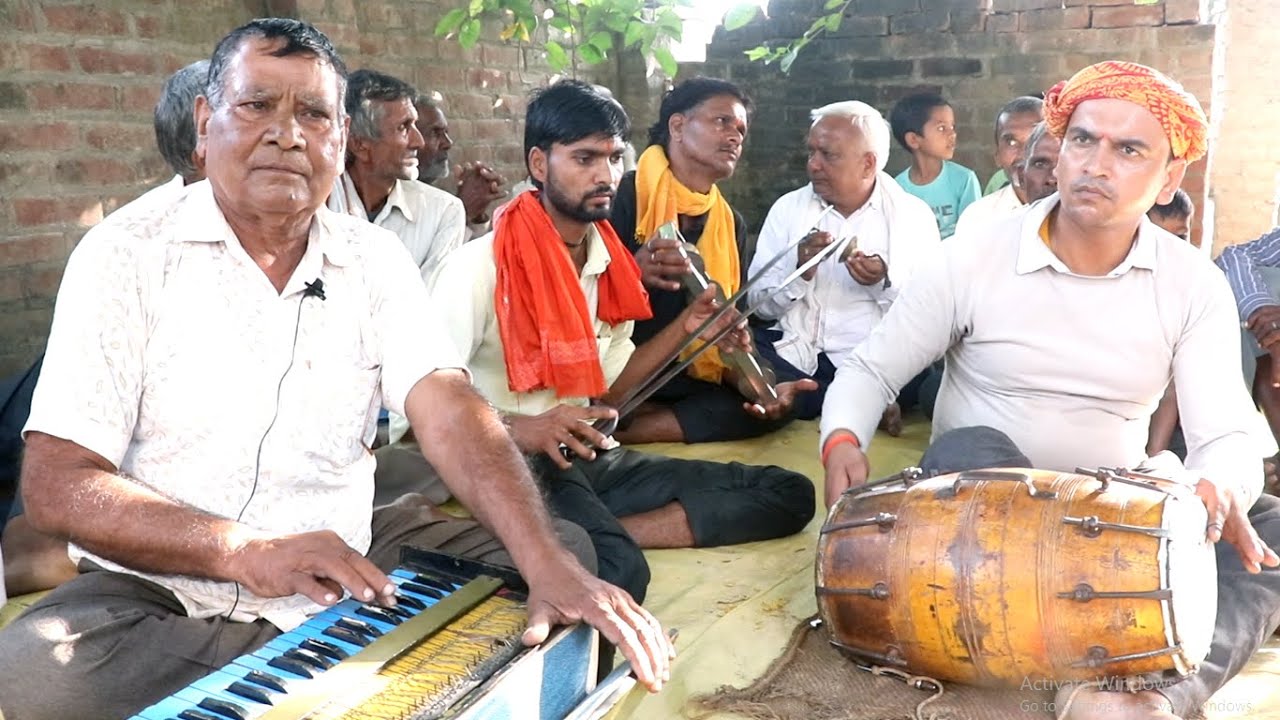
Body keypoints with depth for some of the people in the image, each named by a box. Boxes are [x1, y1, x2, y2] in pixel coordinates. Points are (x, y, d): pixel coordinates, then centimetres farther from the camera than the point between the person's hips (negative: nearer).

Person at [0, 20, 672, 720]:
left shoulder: (375, 259, 2)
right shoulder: (126, 253, -8)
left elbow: (450, 418, -12)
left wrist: (550, 564, -29)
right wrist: (245, 551, -32)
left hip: (346, 570, 2)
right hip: (156, 597, -1)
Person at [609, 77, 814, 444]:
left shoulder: (732, 224, 12)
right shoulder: (626, 193, -7)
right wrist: (634, 272, -31)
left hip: (683, 379, 8)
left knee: (776, 405, -16)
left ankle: (619, 430, -17)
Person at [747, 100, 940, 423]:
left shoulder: (913, 215, 5)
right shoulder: (788, 208, 8)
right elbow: (759, 303, 3)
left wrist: (886, 285, -17)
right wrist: (800, 273, -14)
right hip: (798, 357, 3)